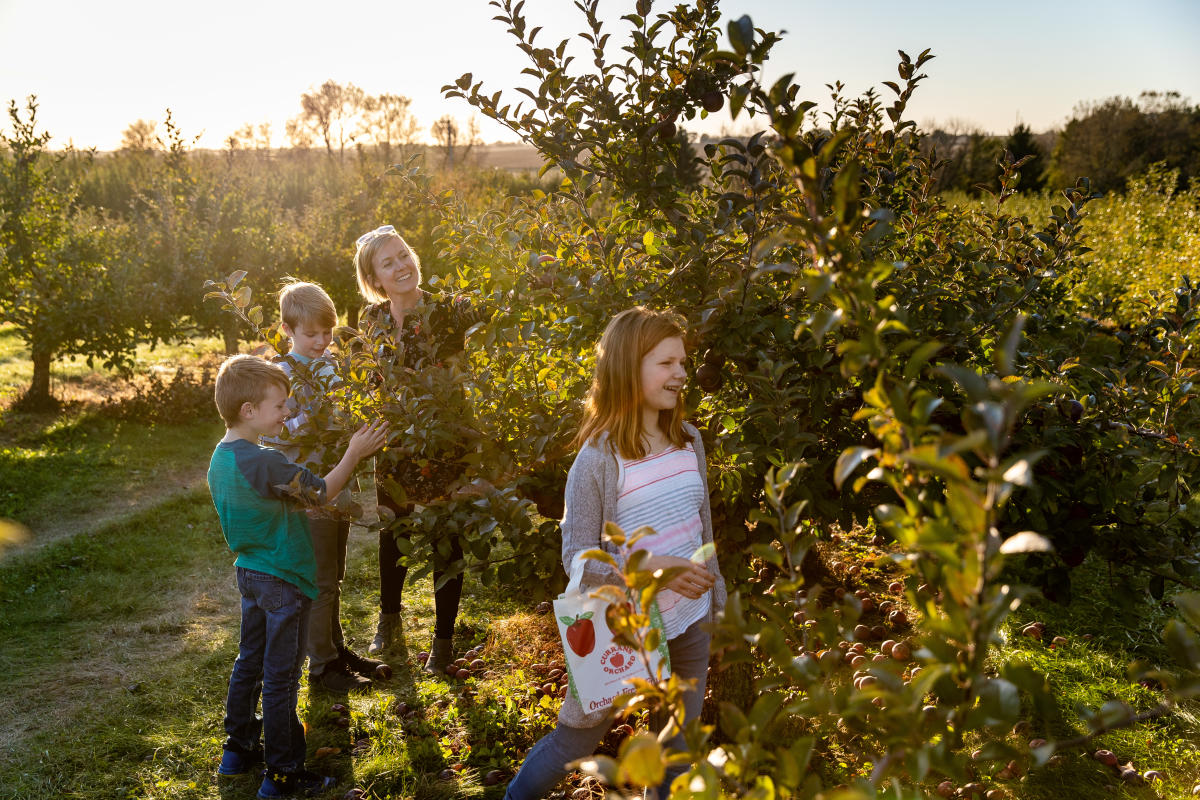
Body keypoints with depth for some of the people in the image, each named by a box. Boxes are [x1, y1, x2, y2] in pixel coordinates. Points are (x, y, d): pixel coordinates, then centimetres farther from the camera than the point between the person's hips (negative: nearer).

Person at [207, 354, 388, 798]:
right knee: (280, 679, 2)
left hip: (250, 573, 9)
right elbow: (320, 492, -16)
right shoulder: (265, 463, -27)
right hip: (283, 582, -9)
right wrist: (353, 454, -9)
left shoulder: (221, 457, 1)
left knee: (249, 663, 22)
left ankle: (238, 750, 35)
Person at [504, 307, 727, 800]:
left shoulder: (689, 441, 1)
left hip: (690, 626, 5)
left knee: (679, 748, 16)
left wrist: (717, 599, 15)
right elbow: (576, 557, -15)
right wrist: (651, 568, -27)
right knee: (577, 738, 11)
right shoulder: (598, 458, -16)